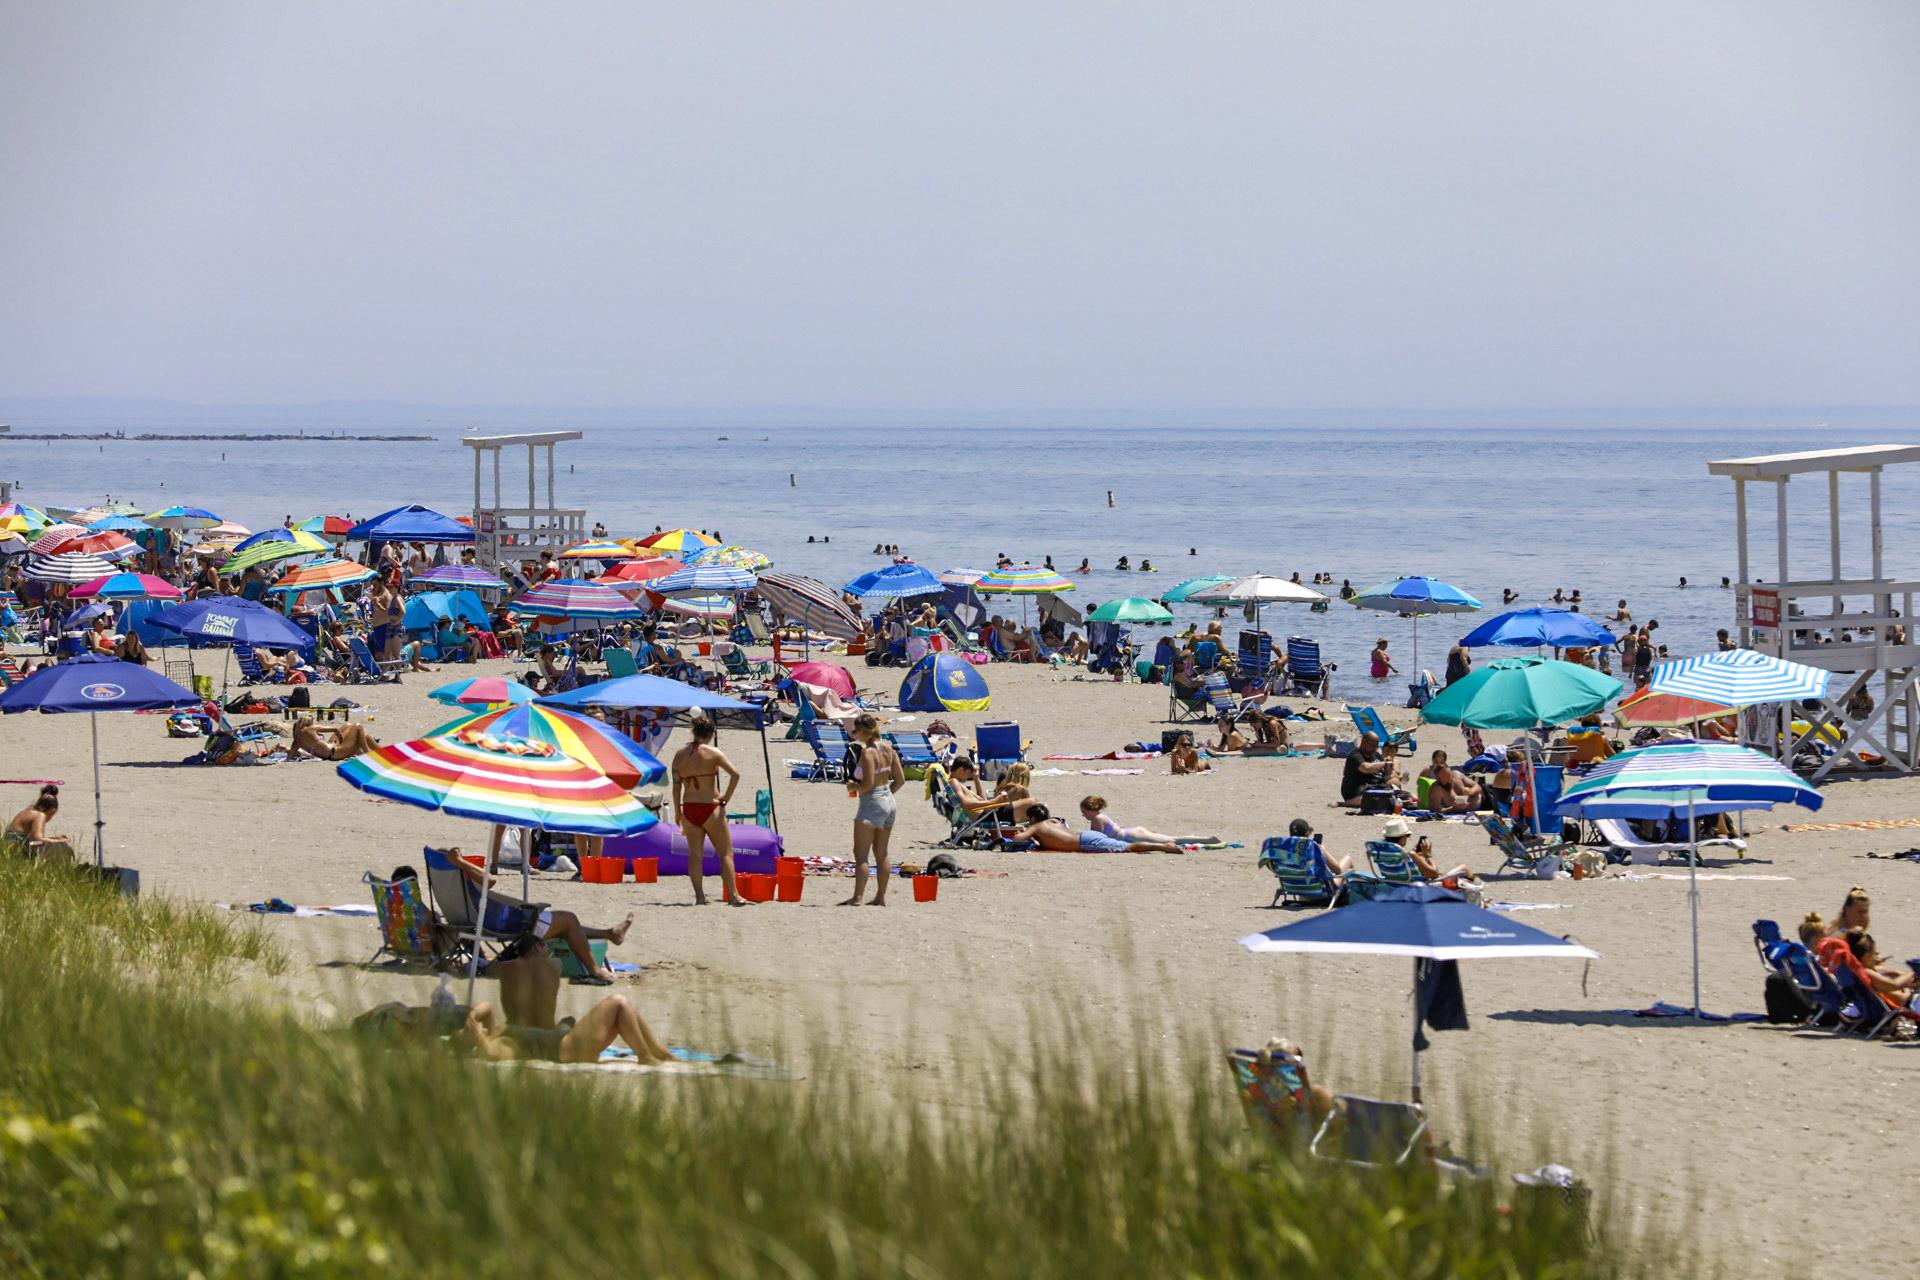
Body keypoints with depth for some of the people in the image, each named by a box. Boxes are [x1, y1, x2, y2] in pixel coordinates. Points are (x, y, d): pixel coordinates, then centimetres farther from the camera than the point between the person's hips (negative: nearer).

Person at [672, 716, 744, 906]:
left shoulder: (680, 754, 4)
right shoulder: (713, 753, -7)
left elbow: (676, 785, 5)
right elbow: (735, 774, -16)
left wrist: (677, 812, 11)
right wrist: (726, 798, -4)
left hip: (689, 809, 4)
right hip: (710, 808, -4)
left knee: (695, 855, 8)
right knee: (726, 853, 4)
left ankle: (699, 897, 2)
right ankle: (733, 896, -1)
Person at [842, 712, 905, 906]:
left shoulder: (867, 752, -17)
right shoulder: (888, 748, 6)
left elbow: (868, 784, -22)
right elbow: (900, 779, 8)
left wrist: (853, 787, -4)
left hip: (871, 804, -8)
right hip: (889, 802, 8)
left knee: (860, 854, -5)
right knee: (881, 854, 14)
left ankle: (858, 897, -10)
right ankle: (881, 896, 17)